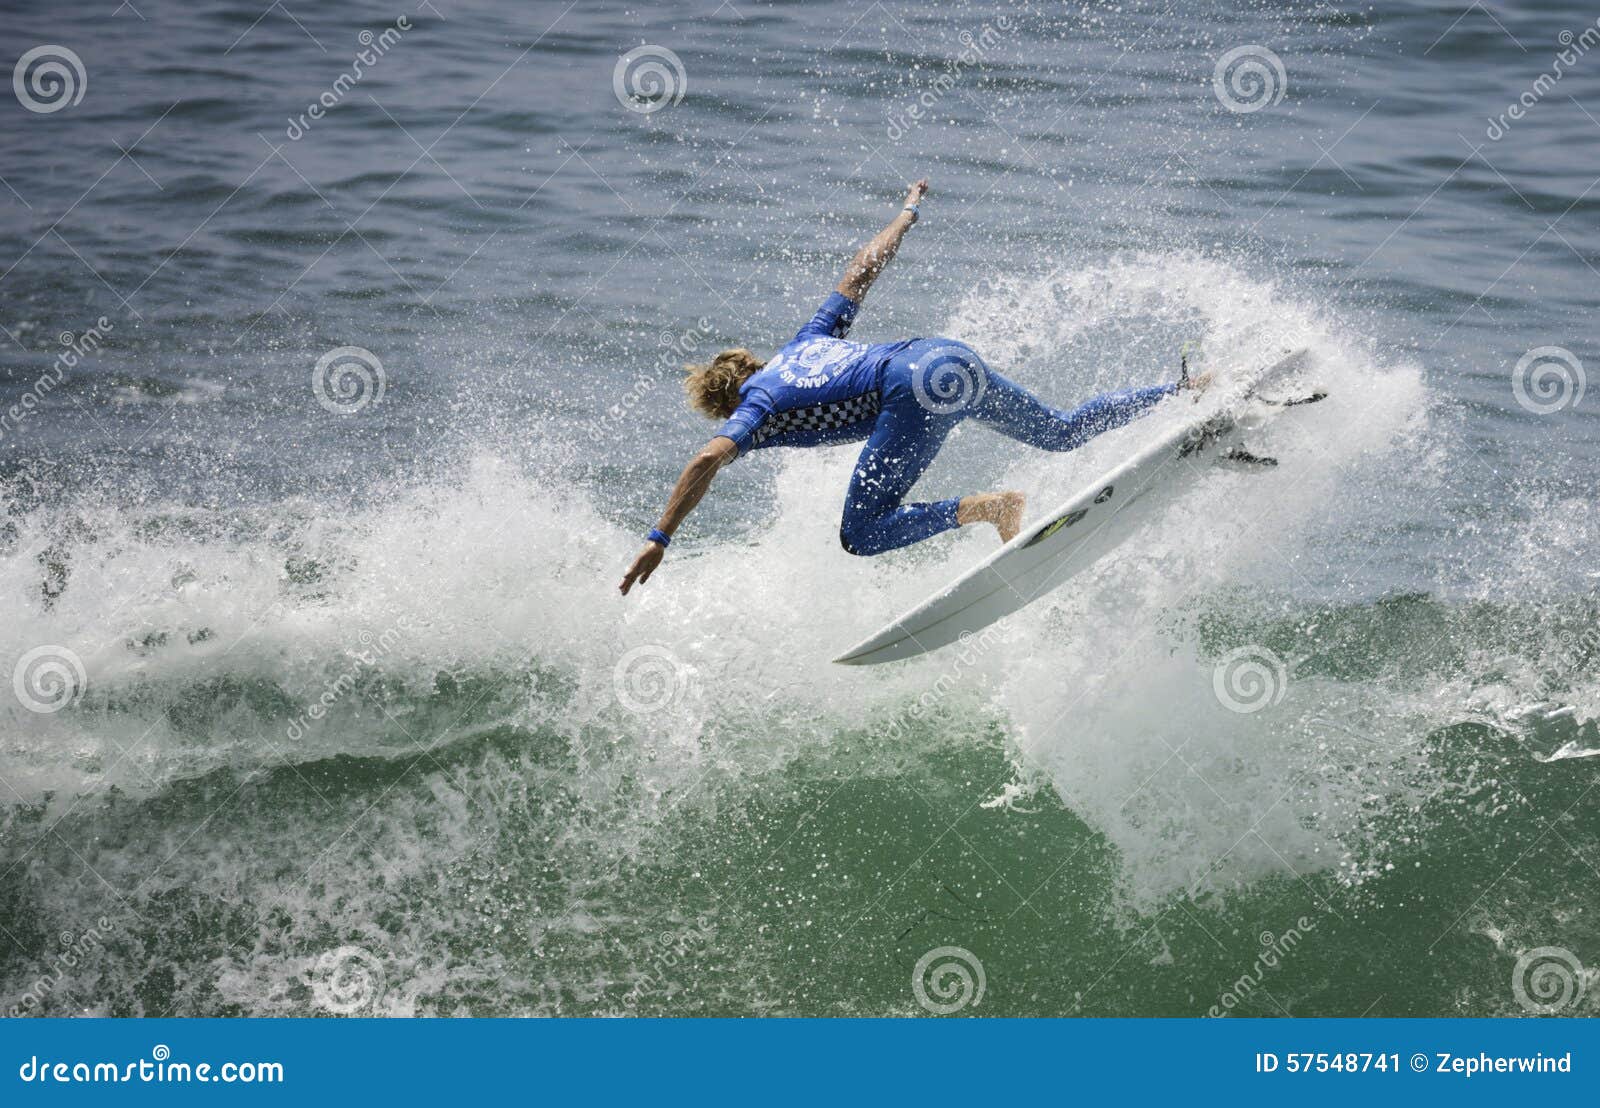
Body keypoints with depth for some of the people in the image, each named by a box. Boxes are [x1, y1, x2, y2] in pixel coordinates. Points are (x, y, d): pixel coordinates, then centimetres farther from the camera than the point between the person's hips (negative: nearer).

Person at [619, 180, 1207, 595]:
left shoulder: (757, 406, 10)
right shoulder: (809, 341, 28)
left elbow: (707, 460, -6)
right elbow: (862, 270, 32)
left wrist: (658, 540, -7)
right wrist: (908, 212, 47)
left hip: (918, 390, -8)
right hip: (954, 355, 8)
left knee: (861, 535, -5)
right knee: (1064, 431, 25)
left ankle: (993, 507, -21)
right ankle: (1194, 392, 15)